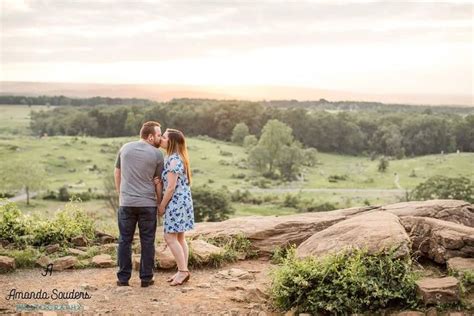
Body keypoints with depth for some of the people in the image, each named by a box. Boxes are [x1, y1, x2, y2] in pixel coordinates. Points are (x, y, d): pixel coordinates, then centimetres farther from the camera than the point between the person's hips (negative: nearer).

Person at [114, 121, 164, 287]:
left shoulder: (125, 148, 7)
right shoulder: (157, 154, -4)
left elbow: (117, 174, 14)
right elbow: (159, 182, 0)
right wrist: (159, 203, 11)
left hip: (126, 203, 3)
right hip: (148, 204, -2)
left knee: (125, 241, 9)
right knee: (147, 242, 7)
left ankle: (123, 278, 13)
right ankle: (146, 278, 11)